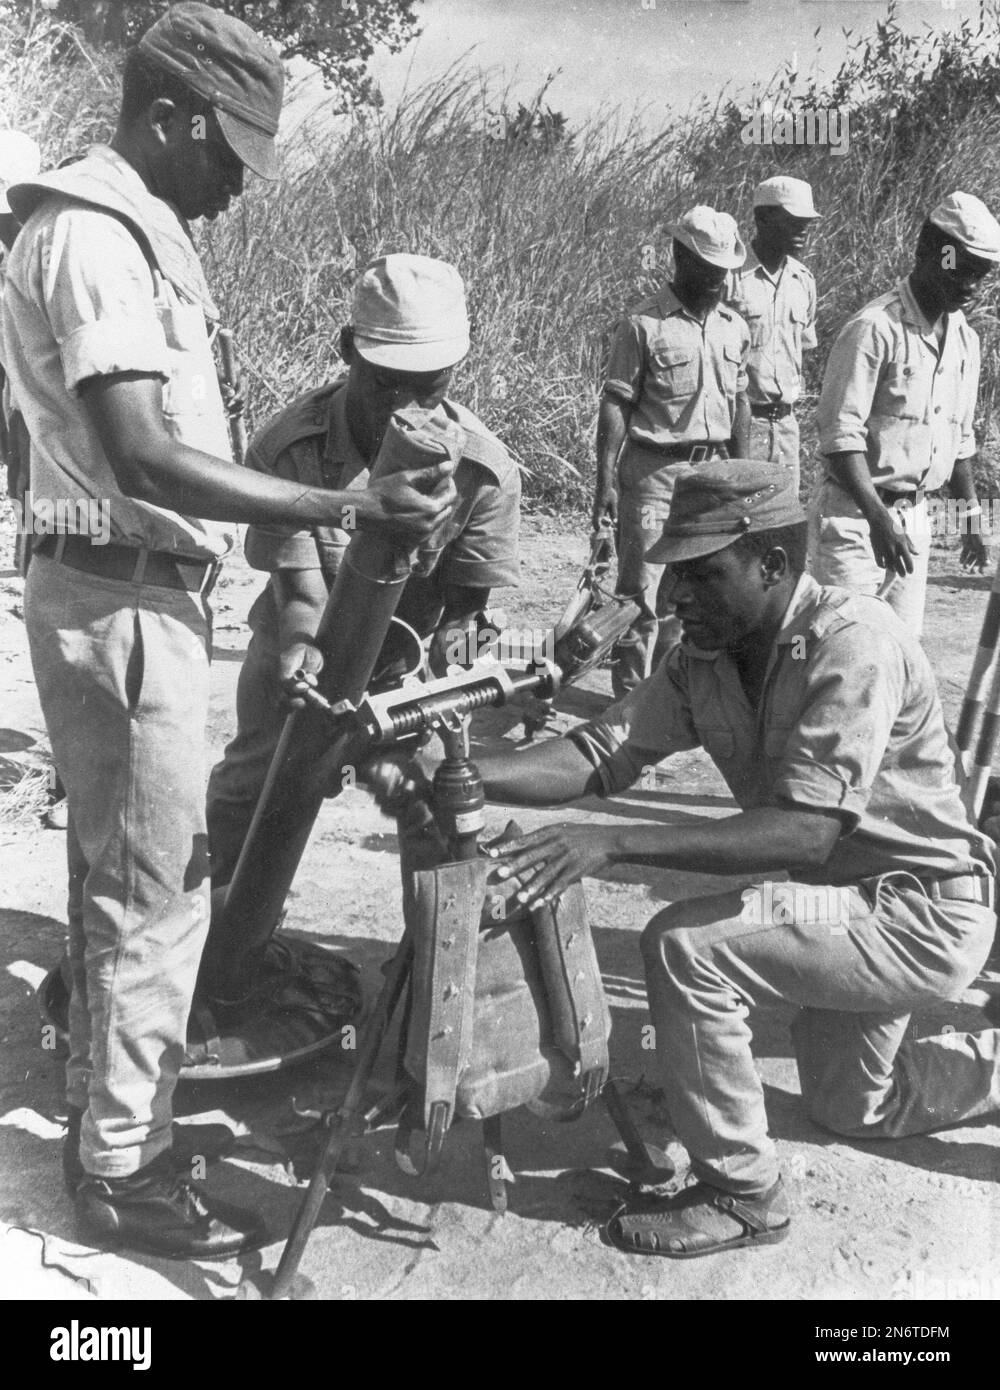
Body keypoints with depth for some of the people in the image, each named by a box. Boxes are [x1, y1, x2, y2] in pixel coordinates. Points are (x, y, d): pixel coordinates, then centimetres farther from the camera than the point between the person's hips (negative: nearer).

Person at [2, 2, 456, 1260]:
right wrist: (349, 509, -29)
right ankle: (123, 1169, 14)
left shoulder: (122, 229, 15)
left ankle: (101, 1121, 36)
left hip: (129, 593, 10)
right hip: (123, 601, -10)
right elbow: (144, 462, -26)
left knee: (119, 877, 19)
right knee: (155, 890, -2)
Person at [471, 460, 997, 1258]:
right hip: (852, 904, 9)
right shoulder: (704, 661, -6)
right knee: (851, 1109, 25)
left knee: (685, 946, -25)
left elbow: (807, 832, -38)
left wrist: (614, 843, -46)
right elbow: (601, 755, -13)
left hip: (928, 912, -9)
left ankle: (741, 1193, -6)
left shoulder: (853, 642, -29)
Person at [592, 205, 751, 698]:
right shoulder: (643, 325, -7)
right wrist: (605, 481, -14)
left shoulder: (734, 327, 11)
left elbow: (739, 403, 18)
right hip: (653, 469, -5)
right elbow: (615, 404, -8)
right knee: (641, 591, -4)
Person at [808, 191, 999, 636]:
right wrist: (877, 519, -24)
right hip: (855, 515, -7)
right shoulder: (874, 328, -13)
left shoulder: (964, 338, 13)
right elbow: (839, 435, -18)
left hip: (915, 515, 8)